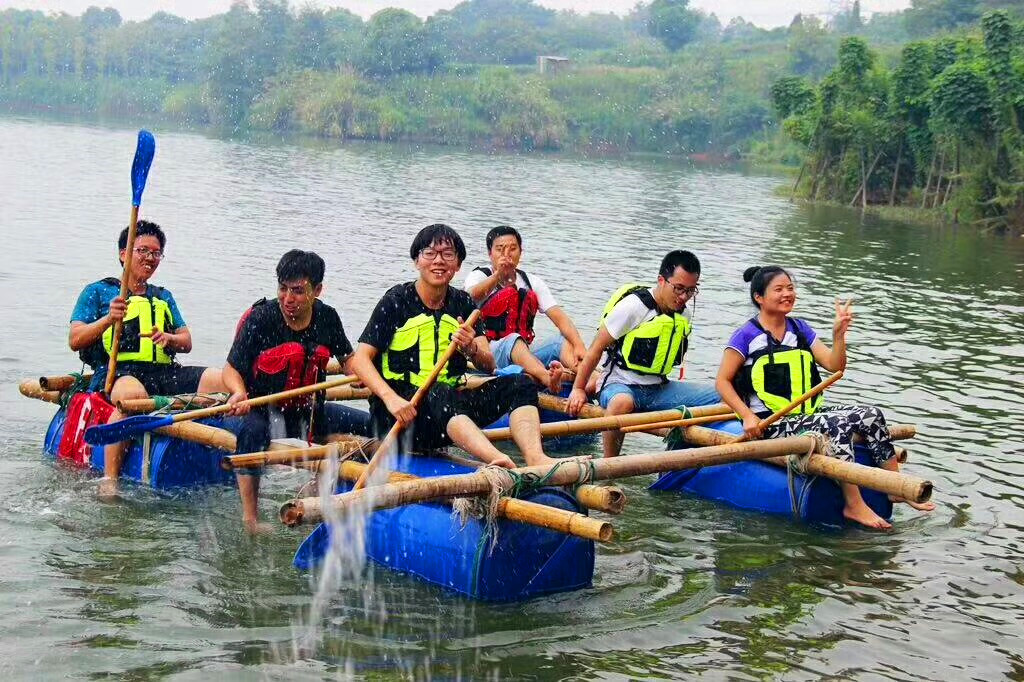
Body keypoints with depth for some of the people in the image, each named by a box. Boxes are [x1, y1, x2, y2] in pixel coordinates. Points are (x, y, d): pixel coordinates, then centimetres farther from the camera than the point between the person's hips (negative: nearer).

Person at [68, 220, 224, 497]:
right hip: (116, 371, -5)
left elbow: (187, 342, 21)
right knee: (133, 393, -42)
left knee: (222, 380, -20)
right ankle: (109, 479, -38)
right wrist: (108, 319, -14)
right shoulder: (98, 291, 13)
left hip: (163, 371, 5)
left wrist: (168, 338, -3)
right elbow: (75, 340, 3)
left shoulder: (163, 297, 29)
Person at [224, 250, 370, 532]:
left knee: (372, 424, -1)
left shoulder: (327, 318, -2)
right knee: (252, 429, -40)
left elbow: (348, 358, 13)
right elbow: (231, 370, -14)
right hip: (258, 409, -5)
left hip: (307, 411, 5)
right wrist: (239, 393, -35)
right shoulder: (259, 319, -16)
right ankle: (250, 517, -31)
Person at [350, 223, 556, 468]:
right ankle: (497, 460, -60)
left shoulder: (463, 303, 11)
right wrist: (391, 398, -26)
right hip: (403, 411, -5)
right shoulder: (396, 301, -2)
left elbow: (488, 366, 4)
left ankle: (535, 458, -40)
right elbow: (360, 360, -10)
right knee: (441, 393, -37)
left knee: (520, 384, -13)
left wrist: (471, 350, -20)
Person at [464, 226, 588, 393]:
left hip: (525, 356, 4)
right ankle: (548, 379, -63)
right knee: (514, 340, -34)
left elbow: (559, 318, 0)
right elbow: (473, 296, -22)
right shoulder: (478, 277, 5)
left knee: (563, 341, -19)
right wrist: (498, 275, -39)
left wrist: (579, 346, -18)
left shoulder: (532, 283, 13)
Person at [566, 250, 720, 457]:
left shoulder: (682, 315, 5)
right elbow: (596, 348, -9)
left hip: (658, 390, 6)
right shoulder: (633, 305, -15)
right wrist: (578, 389, -6)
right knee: (623, 402, -43)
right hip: (621, 385, -6)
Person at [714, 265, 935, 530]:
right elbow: (722, 381, -6)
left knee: (871, 415, -12)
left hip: (808, 414, 7)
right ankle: (853, 505, -28)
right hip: (772, 425, -7)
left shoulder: (800, 329, 13)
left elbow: (835, 366, 5)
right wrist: (748, 416, -17)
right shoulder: (747, 336, -5)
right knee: (837, 426, -31)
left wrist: (839, 334, -12)